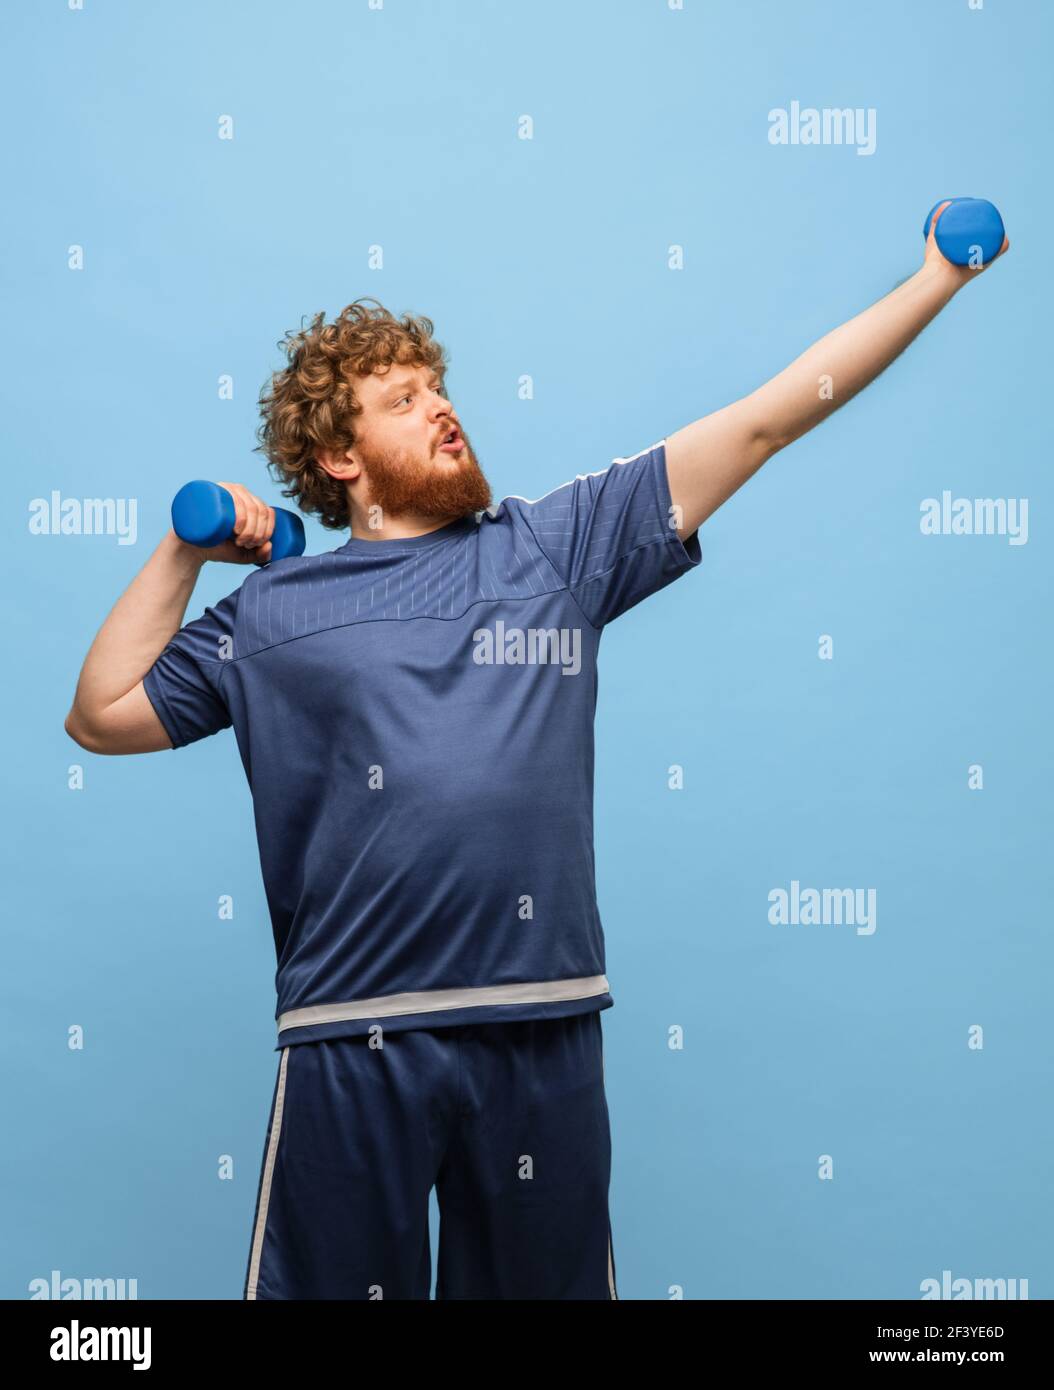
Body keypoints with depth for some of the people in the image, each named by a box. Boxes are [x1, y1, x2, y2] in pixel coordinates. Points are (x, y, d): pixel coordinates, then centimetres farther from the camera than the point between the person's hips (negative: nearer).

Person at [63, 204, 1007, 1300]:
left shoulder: (557, 544, 9)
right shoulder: (273, 611, 9)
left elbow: (766, 419, 8)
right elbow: (102, 715, 13)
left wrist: (939, 277, 7)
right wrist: (183, 552, 9)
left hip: (543, 1029, 1)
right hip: (353, 1036, -1)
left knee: (542, 1280, 14)